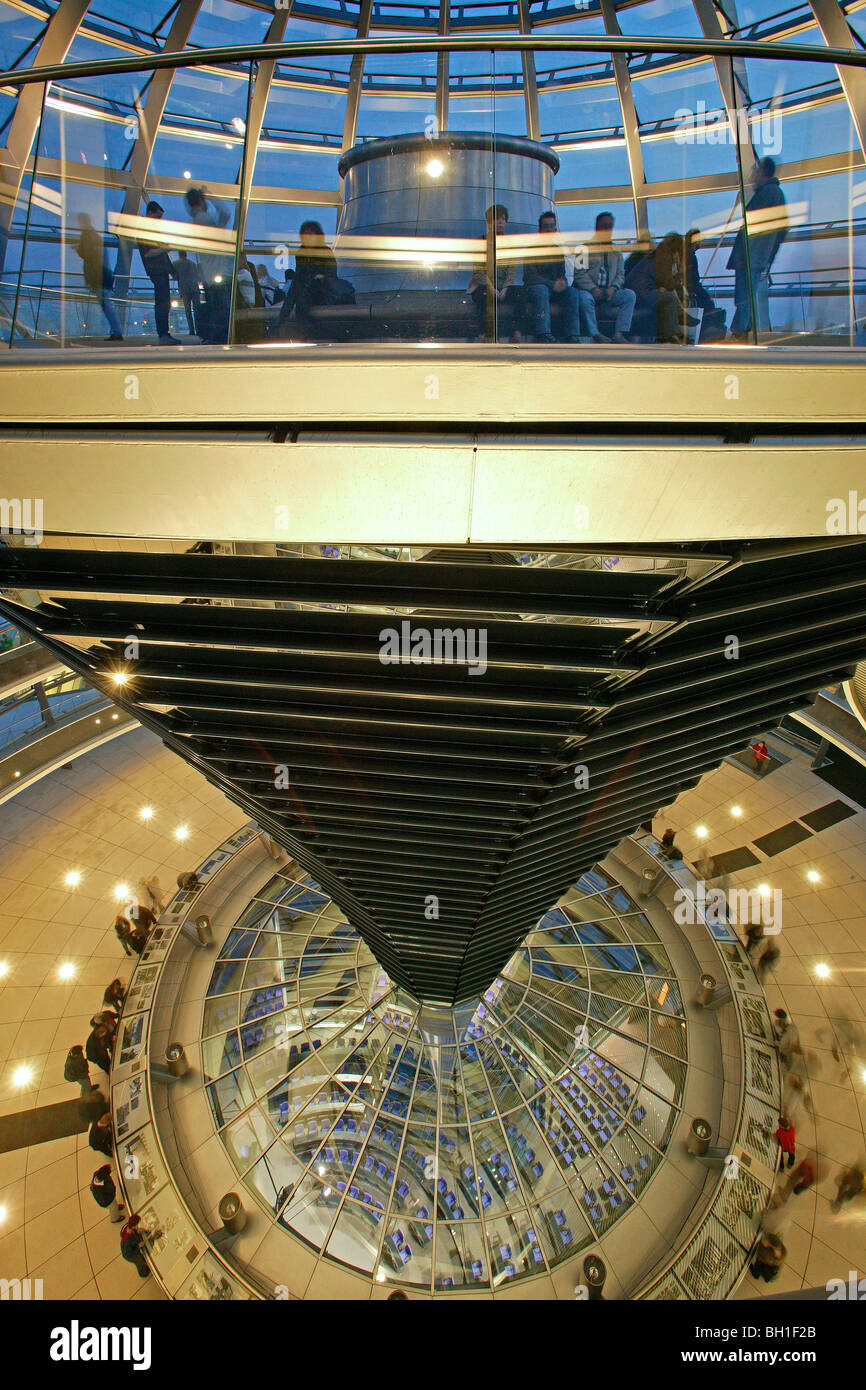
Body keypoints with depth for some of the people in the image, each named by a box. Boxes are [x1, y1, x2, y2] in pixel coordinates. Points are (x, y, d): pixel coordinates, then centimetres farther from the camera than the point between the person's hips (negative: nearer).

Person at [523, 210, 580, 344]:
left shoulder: (557, 250, 16)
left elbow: (562, 274, 18)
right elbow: (530, 276, -12)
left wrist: (562, 282, -9)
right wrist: (552, 285, -23)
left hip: (553, 291, 5)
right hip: (533, 289, -5)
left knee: (571, 291, -22)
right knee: (541, 289, -37)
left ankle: (572, 336, -29)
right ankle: (543, 335, -48)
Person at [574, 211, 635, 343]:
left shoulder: (616, 251, 19)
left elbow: (620, 274, 13)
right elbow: (579, 274, -6)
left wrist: (613, 288, -9)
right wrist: (593, 289, -20)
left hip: (609, 292, 4)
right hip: (589, 290, -4)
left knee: (630, 295, -20)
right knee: (584, 297, -38)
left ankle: (619, 334, -26)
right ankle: (595, 335, -32)